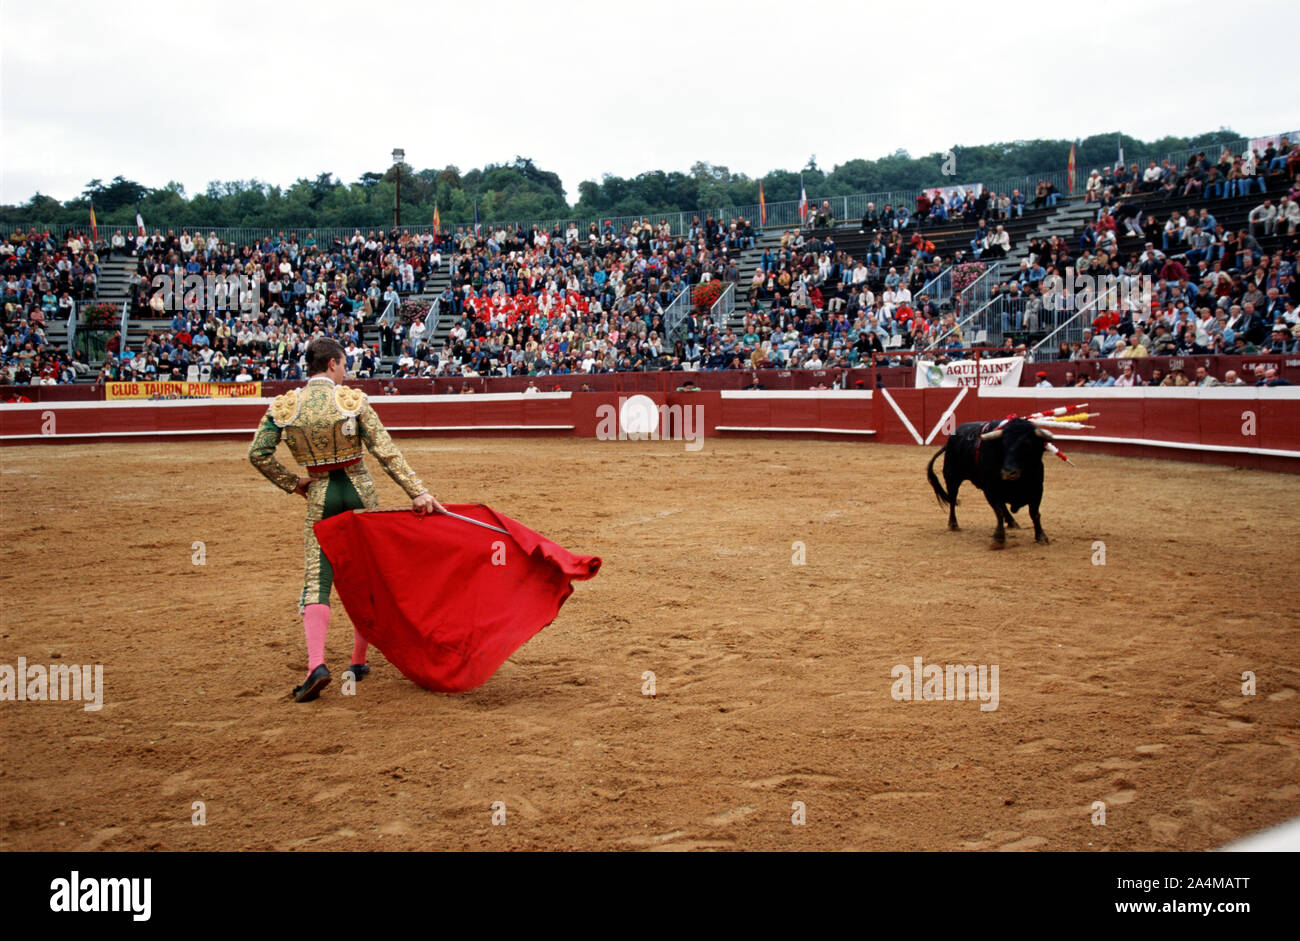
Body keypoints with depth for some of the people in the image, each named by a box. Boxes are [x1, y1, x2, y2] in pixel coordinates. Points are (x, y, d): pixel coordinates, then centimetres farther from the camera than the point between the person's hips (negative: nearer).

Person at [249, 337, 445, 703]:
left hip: (320, 496, 1)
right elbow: (386, 451, -14)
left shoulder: (284, 406, -3)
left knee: (316, 582, 2)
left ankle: (316, 663, -18)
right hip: (360, 491, -1)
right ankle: (358, 661, 20)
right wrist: (418, 492, -14)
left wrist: (292, 483, 9)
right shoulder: (353, 399, -10)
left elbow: (258, 453, -3)